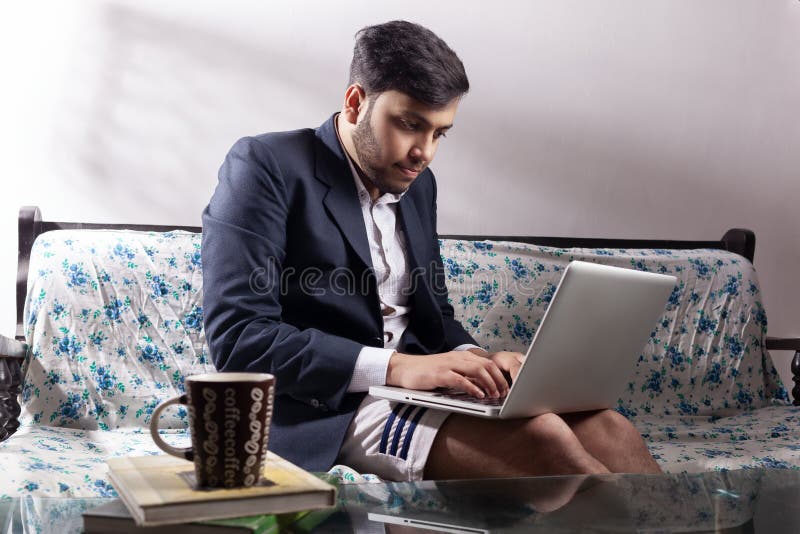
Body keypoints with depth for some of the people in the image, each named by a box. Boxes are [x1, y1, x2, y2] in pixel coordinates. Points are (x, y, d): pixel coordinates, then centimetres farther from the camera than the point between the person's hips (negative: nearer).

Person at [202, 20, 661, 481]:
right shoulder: (268, 167, -7)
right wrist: (396, 367, -24)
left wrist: (474, 359, -1)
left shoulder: (417, 184, 16)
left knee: (606, 430, -16)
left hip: (416, 386, 7)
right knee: (541, 438, -28)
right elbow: (238, 339, -16)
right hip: (326, 408, -7)